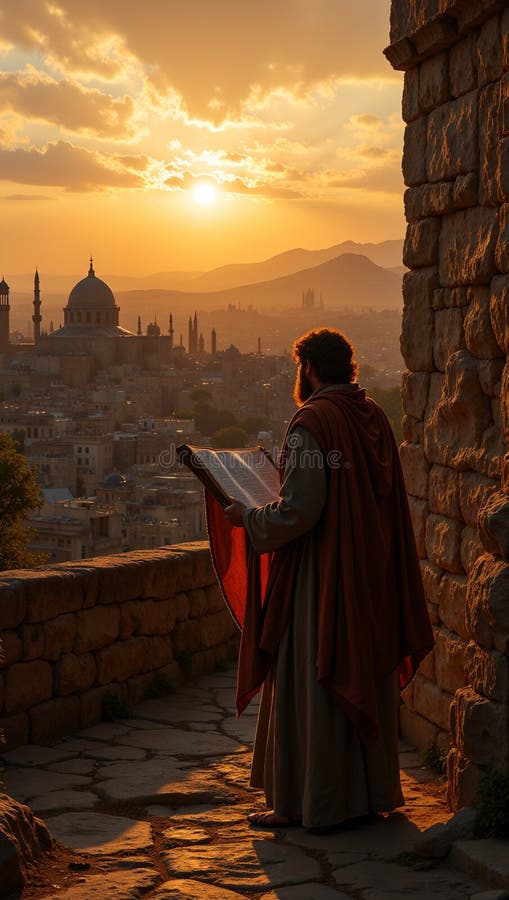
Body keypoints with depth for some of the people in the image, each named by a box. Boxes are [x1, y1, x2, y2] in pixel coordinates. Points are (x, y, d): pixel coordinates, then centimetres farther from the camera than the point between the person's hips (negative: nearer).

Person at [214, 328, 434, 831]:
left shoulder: (311, 424, -17)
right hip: (372, 579, 8)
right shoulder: (374, 418, 6)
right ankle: (372, 790, 26)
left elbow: (299, 512, -22)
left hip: (319, 579, -8)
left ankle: (304, 802, 12)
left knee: (310, 688, 3)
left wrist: (247, 517, -6)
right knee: (367, 680, 15)